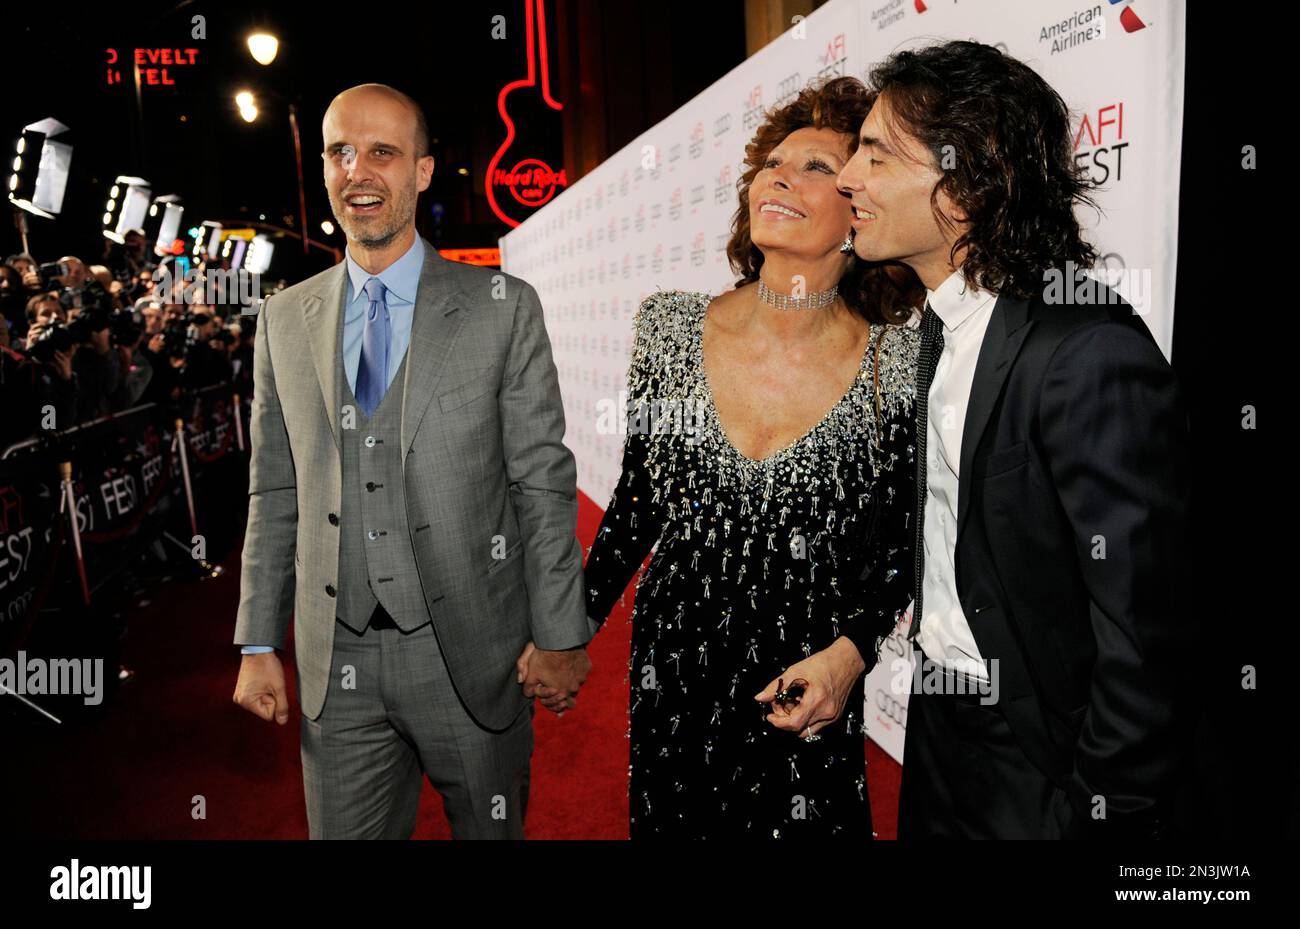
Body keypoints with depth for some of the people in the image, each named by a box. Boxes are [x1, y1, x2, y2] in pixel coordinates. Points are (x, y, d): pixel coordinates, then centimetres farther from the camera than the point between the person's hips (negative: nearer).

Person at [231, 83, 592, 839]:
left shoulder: (502, 308, -4)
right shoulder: (286, 321, 6)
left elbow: (544, 481, -6)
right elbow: (276, 494, 9)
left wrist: (559, 636, -7)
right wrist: (259, 643, 6)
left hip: (469, 656, -2)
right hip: (337, 664, 3)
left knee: (491, 830, 15)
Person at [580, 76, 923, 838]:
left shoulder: (899, 366, -13)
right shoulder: (672, 329, -6)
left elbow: (901, 541, -1)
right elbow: (637, 498, 3)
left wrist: (851, 651, -15)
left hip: (805, 697, -2)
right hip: (671, 676, 3)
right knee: (671, 820, 19)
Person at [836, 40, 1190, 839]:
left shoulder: (1092, 357, -25)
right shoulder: (944, 326, 1)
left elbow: (1142, 627, -22)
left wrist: (1102, 810, -16)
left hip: (1036, 766, -7)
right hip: (940, 722, 8)